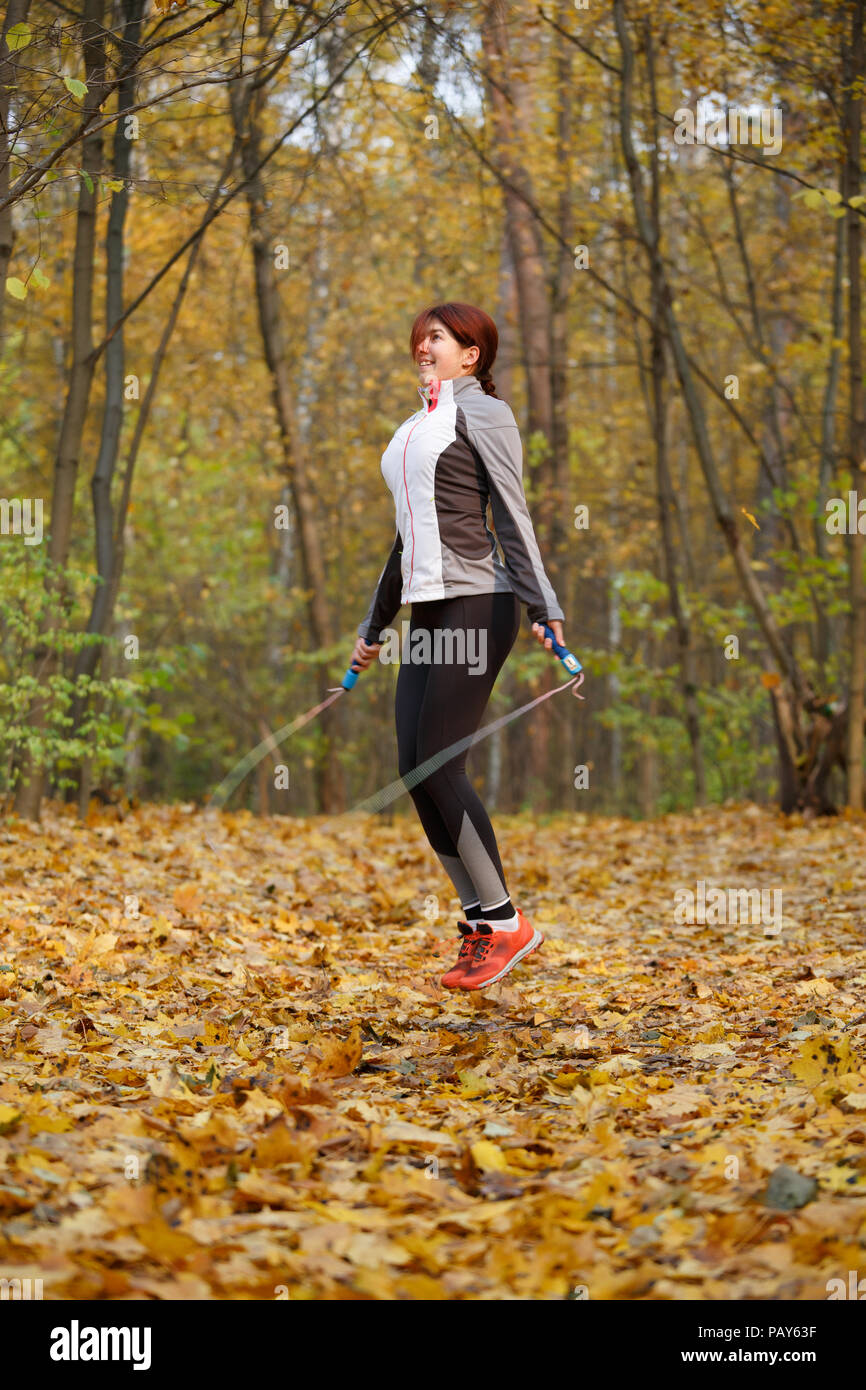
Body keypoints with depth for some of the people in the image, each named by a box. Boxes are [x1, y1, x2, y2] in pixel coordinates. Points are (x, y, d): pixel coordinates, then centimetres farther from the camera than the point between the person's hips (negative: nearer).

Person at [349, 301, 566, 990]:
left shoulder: (483, 411, -3)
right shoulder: (417, 425, 21)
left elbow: (514, 516, -10)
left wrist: (544, 609, -18)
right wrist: (376, 623, 30)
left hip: (476, 605, -8)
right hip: (428, 611, 8)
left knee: (439, 767, -11)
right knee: (415, 771, 2)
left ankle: (505, 923, 0)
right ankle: (481, 924, 9)